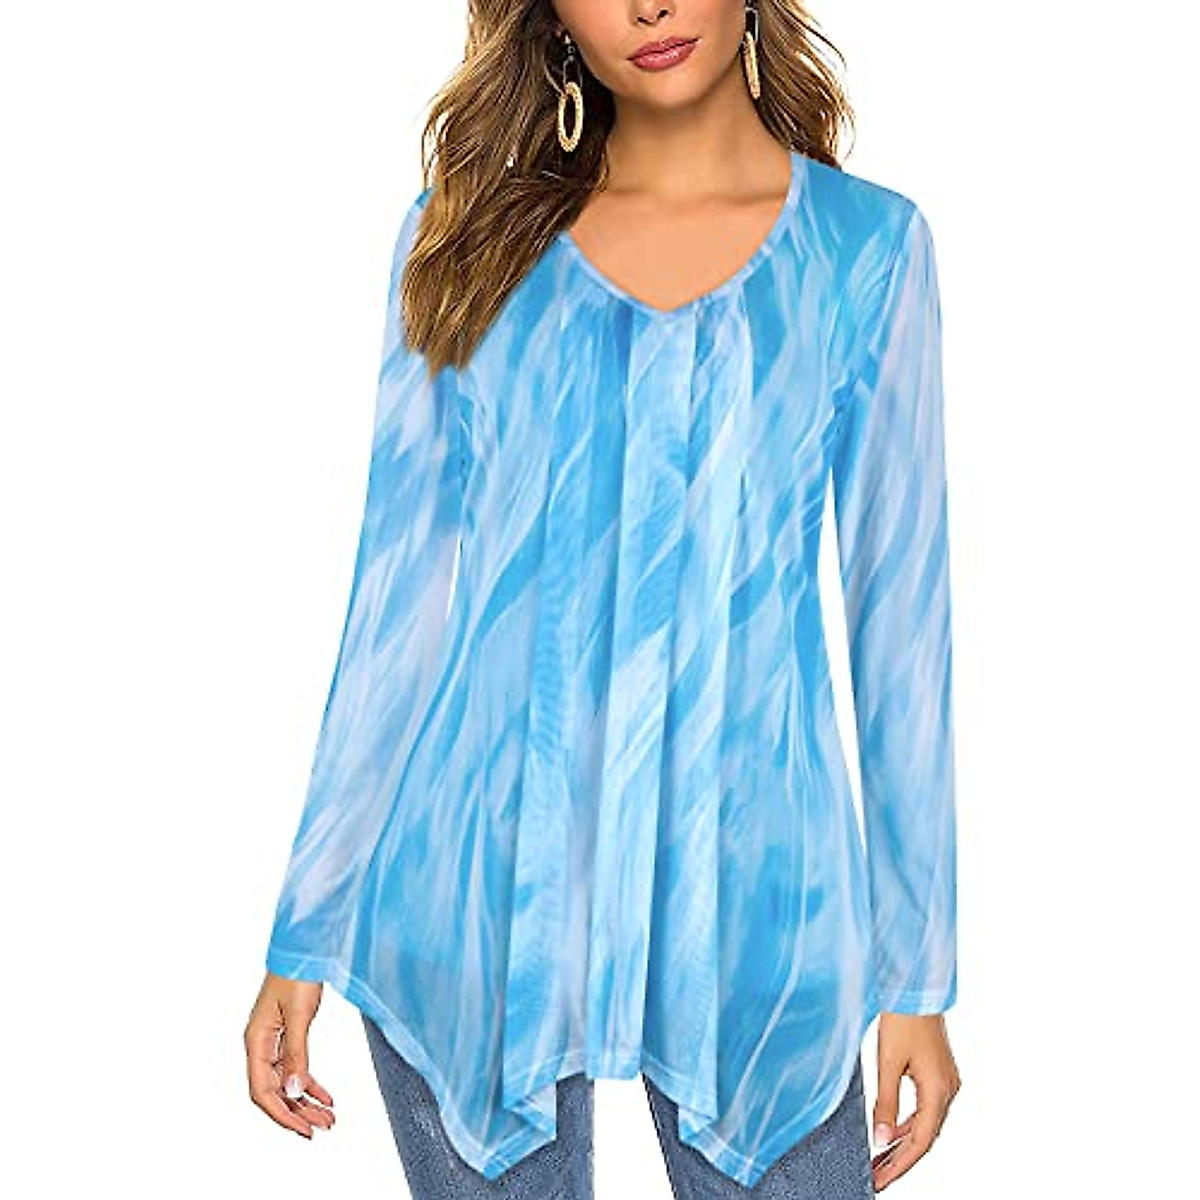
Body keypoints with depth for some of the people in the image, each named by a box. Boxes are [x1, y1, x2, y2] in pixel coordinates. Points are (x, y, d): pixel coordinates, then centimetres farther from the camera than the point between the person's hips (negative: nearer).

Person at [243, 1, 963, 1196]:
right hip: (475, 885, 1)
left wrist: (919, 973, 3)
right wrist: (304, 937, 4)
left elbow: (899, 617, 2)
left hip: (745, 889, 0)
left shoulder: (866, 247, 1)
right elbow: (399, 599, 4)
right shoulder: (467, 234, 3)